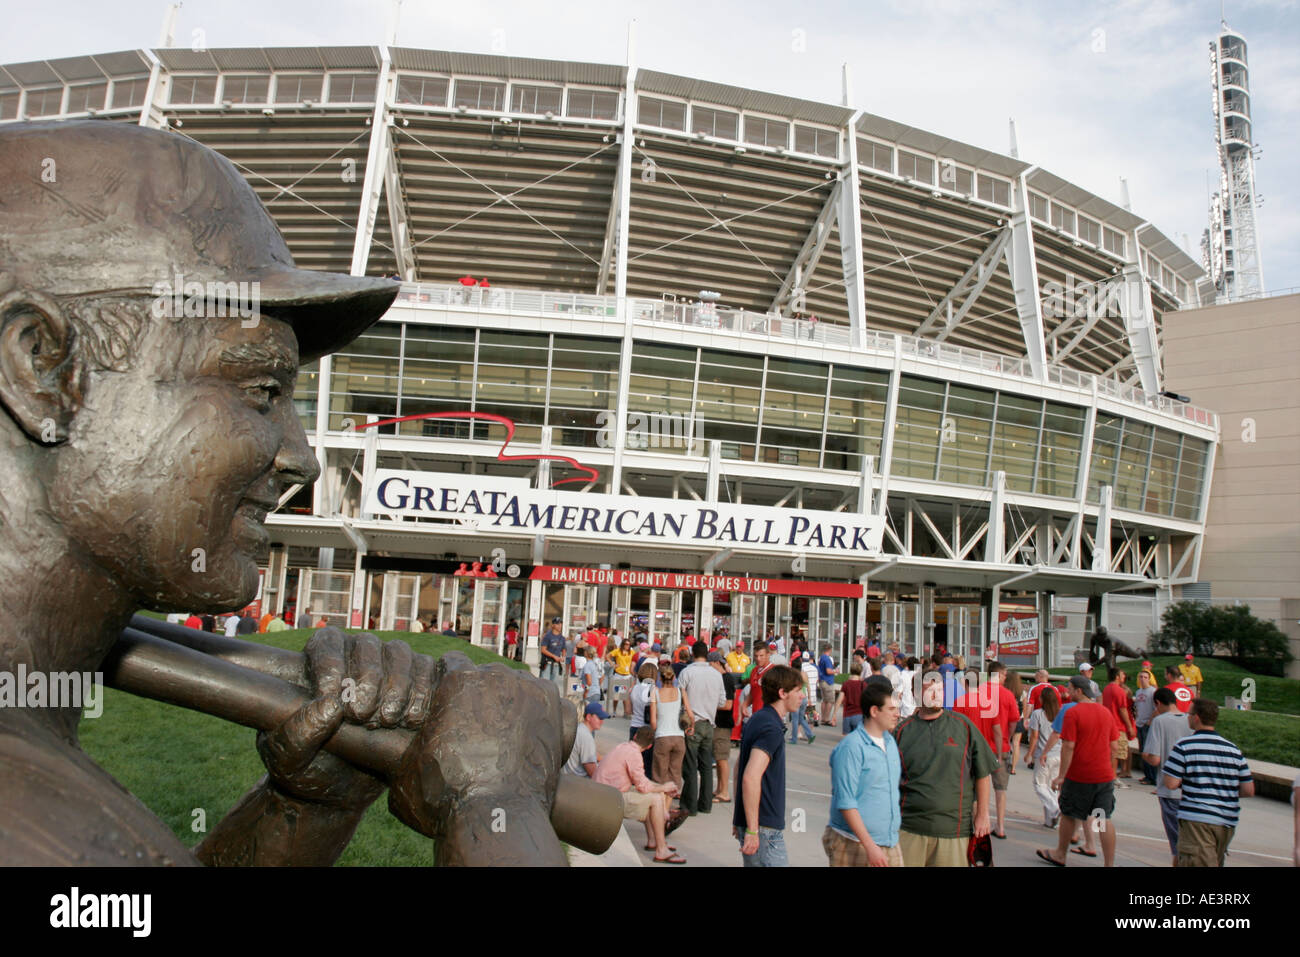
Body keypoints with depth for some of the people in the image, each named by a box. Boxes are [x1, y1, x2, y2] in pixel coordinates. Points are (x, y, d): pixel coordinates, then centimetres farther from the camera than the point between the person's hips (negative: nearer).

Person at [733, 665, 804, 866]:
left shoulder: (758, 719, 13)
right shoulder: (771, 728, -18)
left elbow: (739, 765, 20)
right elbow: (751, 778, -27)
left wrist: (738, 816, 24)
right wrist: (752, 830, -24)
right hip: (764, 827, -10)